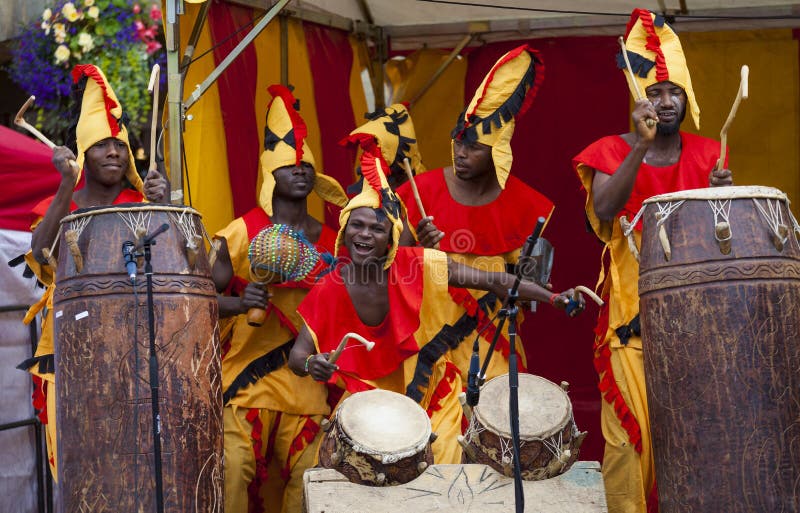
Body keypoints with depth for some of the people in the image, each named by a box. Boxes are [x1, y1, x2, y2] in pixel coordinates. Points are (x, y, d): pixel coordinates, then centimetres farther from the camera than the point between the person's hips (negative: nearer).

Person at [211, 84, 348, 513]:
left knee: (306, 475, 0)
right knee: (235, 469, -14)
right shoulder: (242, 233, -1)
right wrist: (239, 304, -24)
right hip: (249, 374, -4)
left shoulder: (329, 241, 11)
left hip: (307, 378, 4)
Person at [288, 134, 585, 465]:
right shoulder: (330, 291, -13)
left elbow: (493, 282, -17)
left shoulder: (417, 266, -18)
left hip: (432, 399, -1)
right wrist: (311, 363, -36)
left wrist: (553, 298, -25)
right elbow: (298, 354, -12)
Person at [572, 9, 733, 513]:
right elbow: (604, 210, -16)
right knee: (635, 427, -8)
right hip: (634, 313, -3)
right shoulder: (612, 153, 2)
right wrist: (641, 145, -20)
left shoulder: (705, 154, 12)